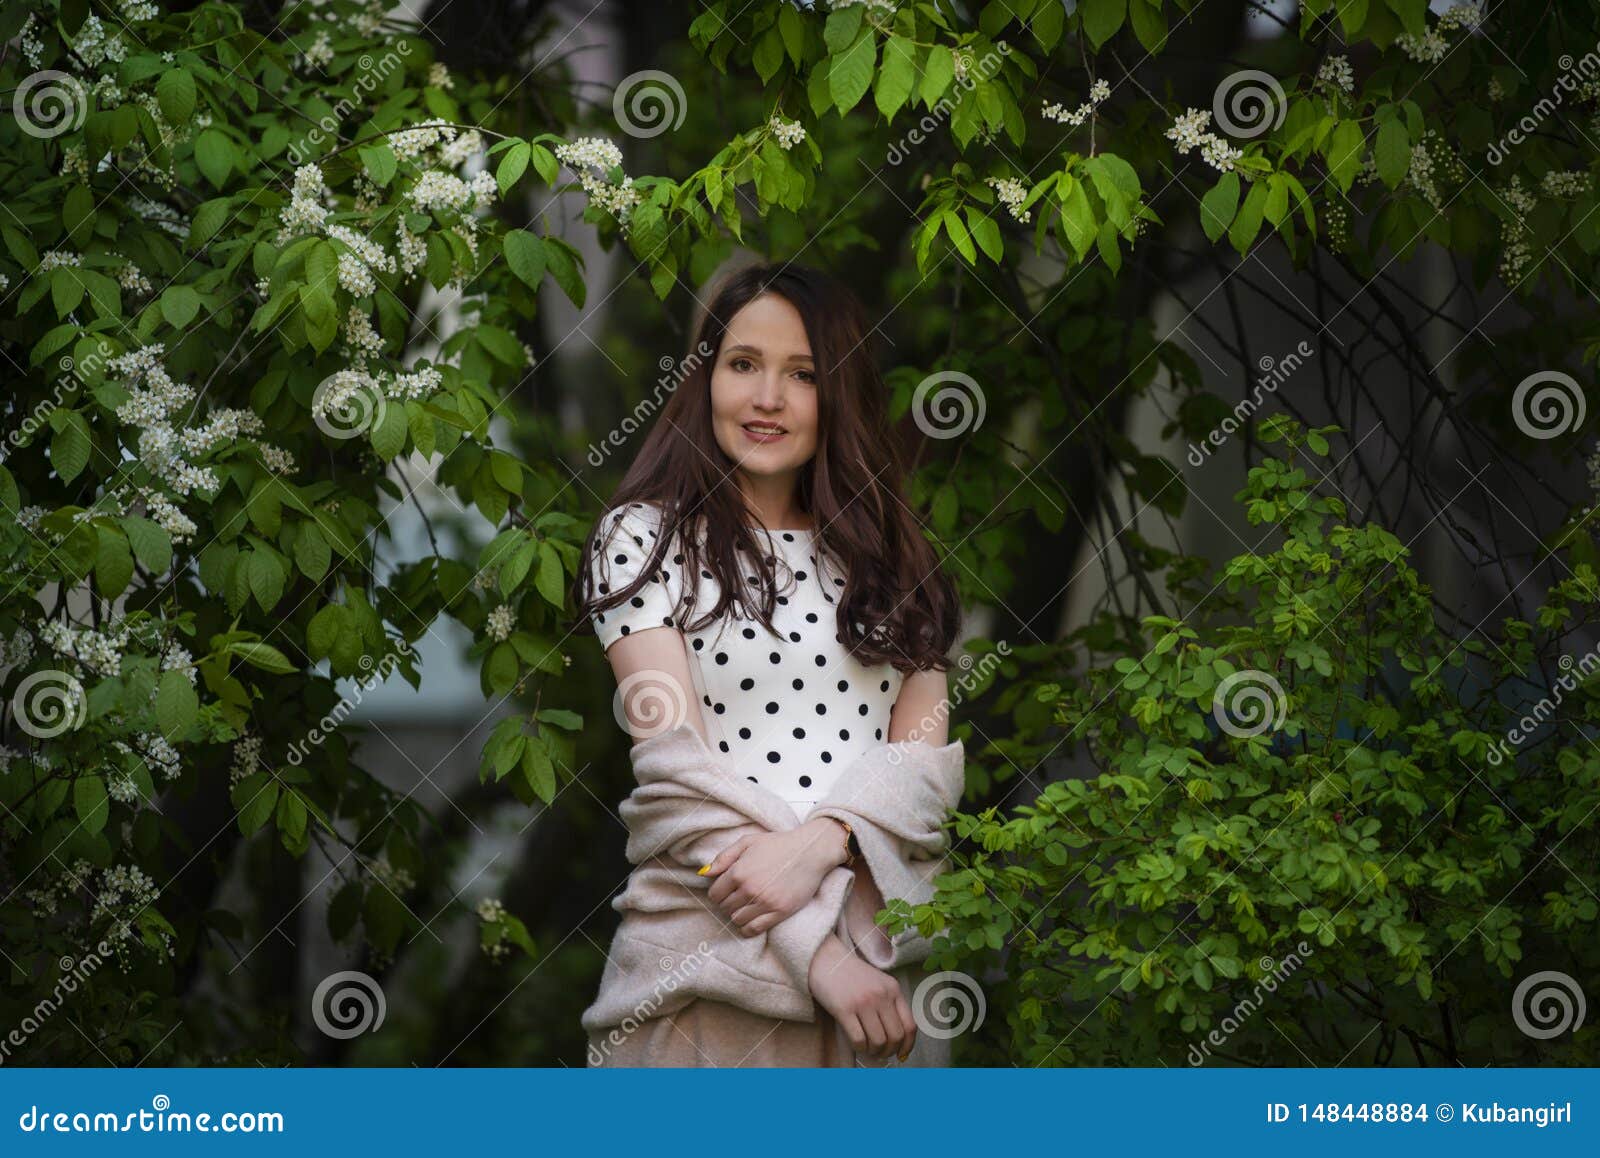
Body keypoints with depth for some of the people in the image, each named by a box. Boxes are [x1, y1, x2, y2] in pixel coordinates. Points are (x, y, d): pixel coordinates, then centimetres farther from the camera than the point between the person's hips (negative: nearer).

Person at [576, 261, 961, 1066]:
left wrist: (817, 844, -21)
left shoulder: (887, 555, 13)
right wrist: (817, 953, -19)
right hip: (713, 934, -3)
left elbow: (922, 757, 1)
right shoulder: (645, 538, 1)